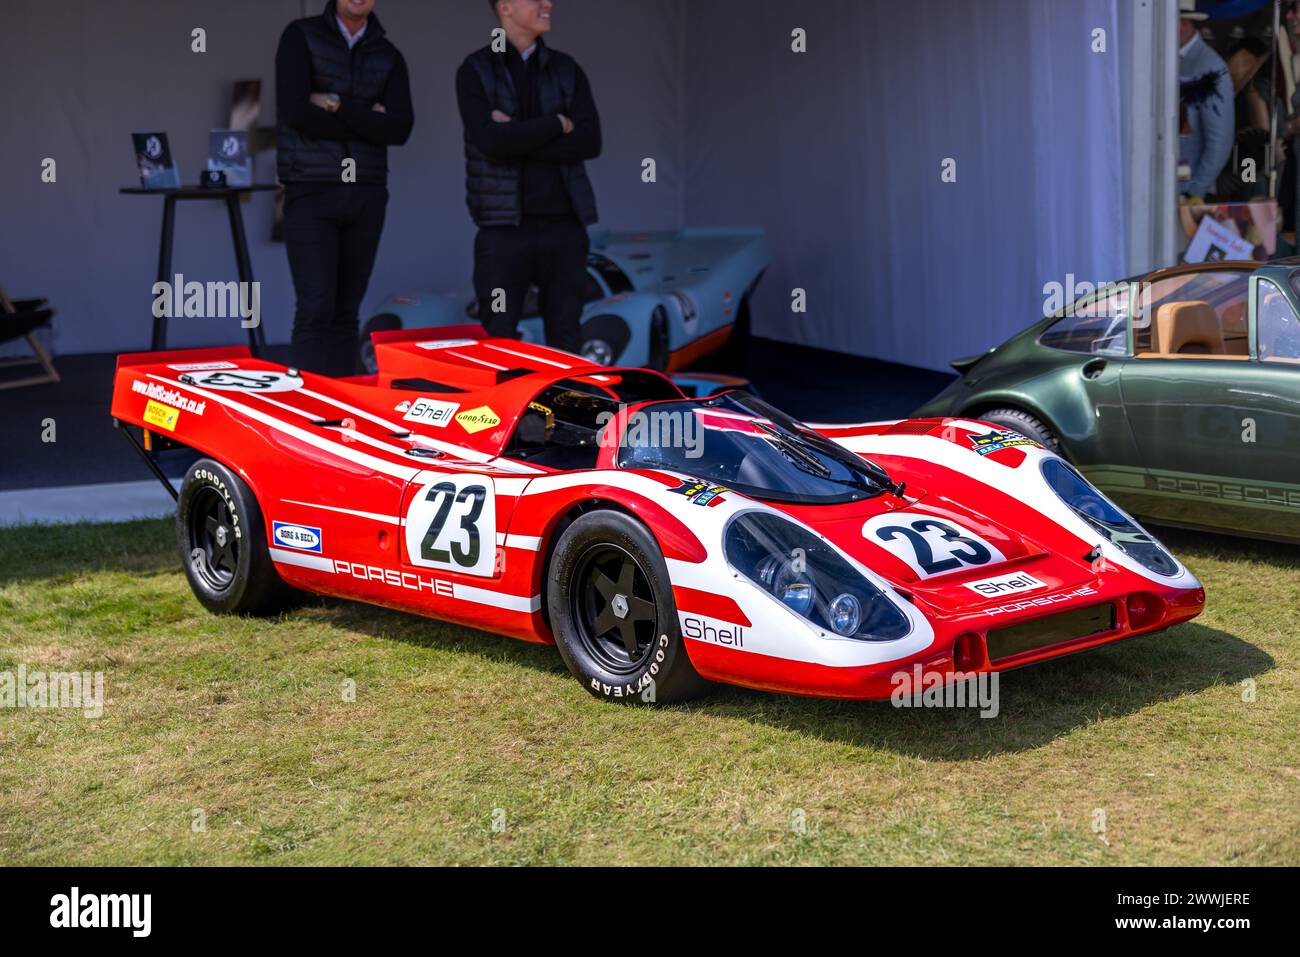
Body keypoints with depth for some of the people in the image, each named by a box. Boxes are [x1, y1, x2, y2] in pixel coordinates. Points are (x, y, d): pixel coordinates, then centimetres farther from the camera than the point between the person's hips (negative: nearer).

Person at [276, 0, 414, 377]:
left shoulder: (389, 57, 8)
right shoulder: (300, 36, -3)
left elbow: (399, 130, -8)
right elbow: (296, 112, -18)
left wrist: (338, 105, -17)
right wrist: (365, 122, -10)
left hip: (366, 196, 4)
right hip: (311, 194, -4)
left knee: (345, 310, 7)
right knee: (316, 310, -12)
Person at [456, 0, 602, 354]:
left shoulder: (568, 70, 9)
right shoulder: (474, 71, -1)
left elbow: (590, 142, -6)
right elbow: (490, 142, -18)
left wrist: (516, 137, -12)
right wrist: (557, 124, -8)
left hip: (564, 226, 3)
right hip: (504, 228, -3)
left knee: (565, 340, 4)